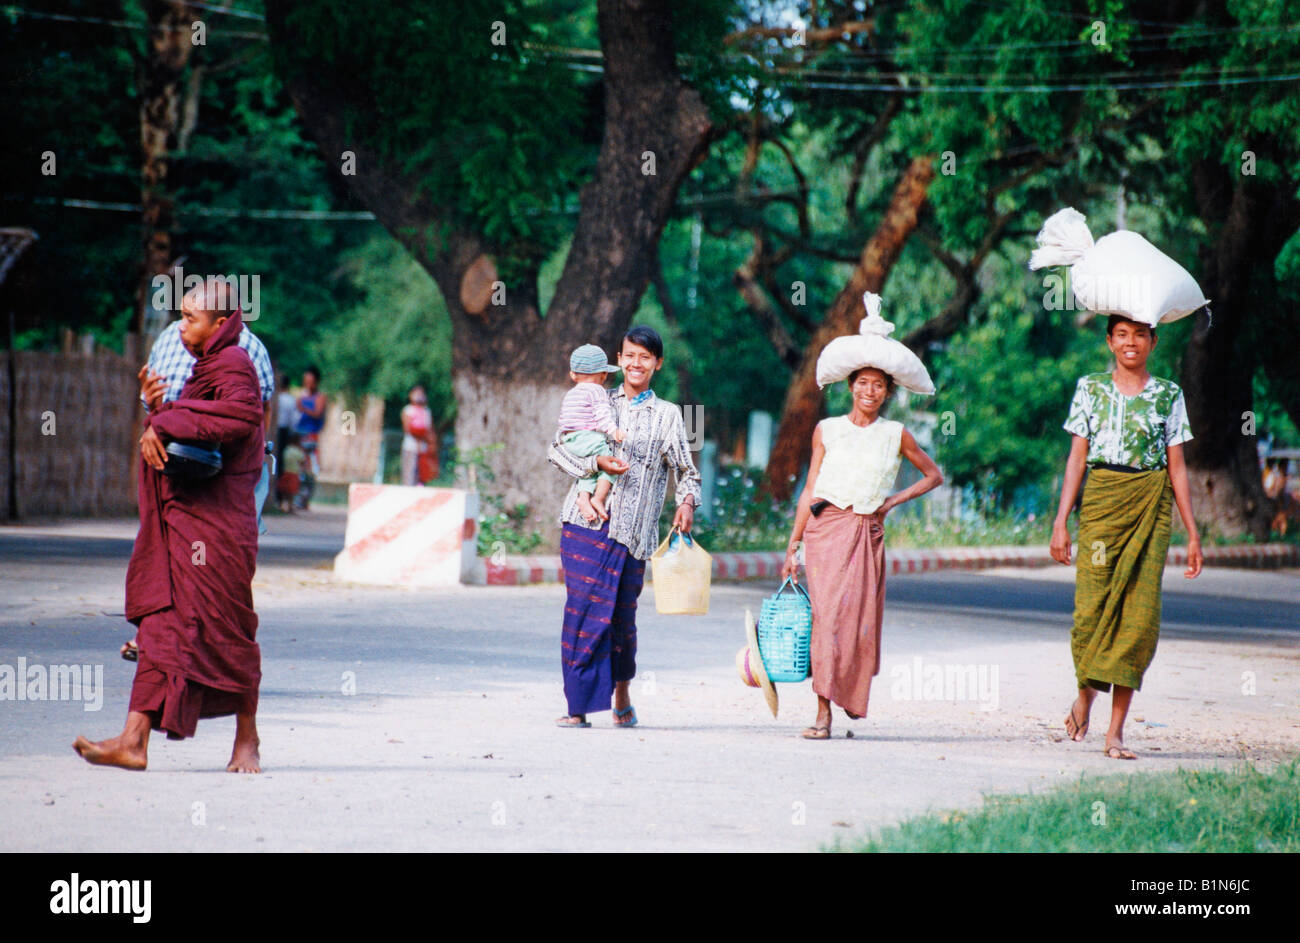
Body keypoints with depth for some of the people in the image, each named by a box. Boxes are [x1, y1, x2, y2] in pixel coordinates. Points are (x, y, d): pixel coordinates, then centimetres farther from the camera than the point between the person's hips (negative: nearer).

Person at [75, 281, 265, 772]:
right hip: (181, 519, 9)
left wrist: (166, 423, -22)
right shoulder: (206, 368, 20)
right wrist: (160, 413, 0)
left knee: (226, 630, 1)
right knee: (162, 624, 0)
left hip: (216, 520, -9)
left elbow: (242, 414, -28)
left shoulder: (233, 364, -8)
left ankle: (247, 740, 15)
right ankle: (133, 741, -7)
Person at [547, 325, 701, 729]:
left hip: (632, 529, 0)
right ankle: (579, 705, -6)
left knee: (622, 614, -2)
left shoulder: (667, 415, 15)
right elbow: (558, 449, 10)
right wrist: (597, 462, -7)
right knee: (585, 608, -8)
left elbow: (686, 469, 14)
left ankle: (622, 695, 21)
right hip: (587, 519, 0)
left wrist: (687, 501, -7)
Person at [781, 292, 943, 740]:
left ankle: (850, 698, 11)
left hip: (867, 534, 1)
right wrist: (793, 545, 5)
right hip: (825, 527, -1)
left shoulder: (896, 435, 7)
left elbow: (934, 475, 19)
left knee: (859, 620, -5)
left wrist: (894, 501, 7)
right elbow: (810, 491, 9)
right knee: (827, 614, -10)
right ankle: (822, 712, -10)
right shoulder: (827, 430, 8)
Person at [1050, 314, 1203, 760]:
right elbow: (1077, 457, 6)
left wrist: (1192, 534, 6)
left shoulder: (1168, 394, 9)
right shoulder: (1090, 388, 8)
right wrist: (1061, 521, -1)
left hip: (1150, 506, 0)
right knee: (1092, 605, -8)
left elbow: (1177, 467, 9)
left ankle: (1116, 730, -5)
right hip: (1100, 503, 0)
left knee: (1140, 611, -7)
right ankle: (1085, 692, 23)